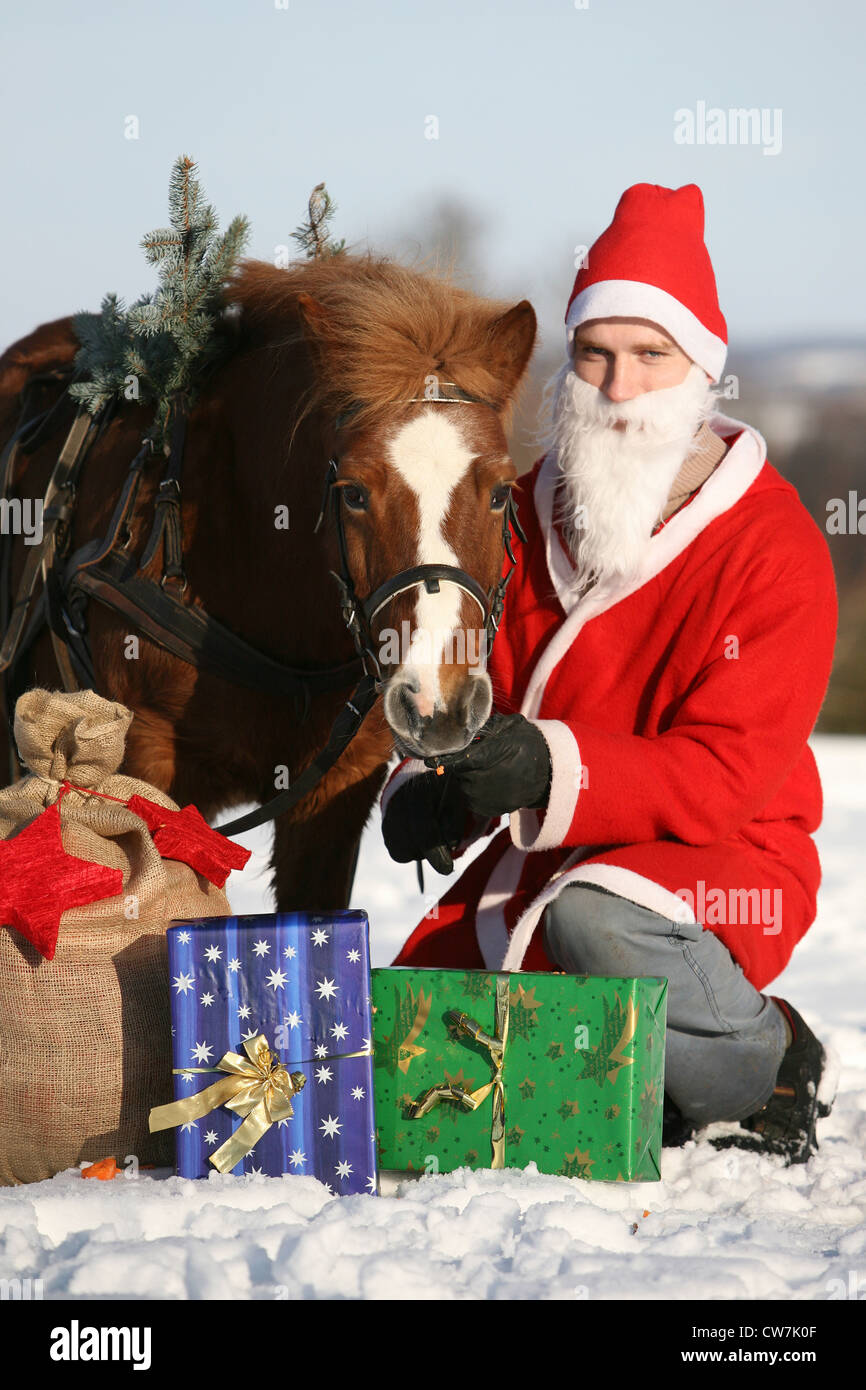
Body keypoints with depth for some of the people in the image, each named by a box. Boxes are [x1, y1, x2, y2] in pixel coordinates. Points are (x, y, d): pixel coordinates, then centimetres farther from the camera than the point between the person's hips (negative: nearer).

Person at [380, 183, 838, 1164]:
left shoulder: (773, 546, -14)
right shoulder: (530, 513, 5)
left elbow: (726, 771, -22)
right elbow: (479, 690, 11)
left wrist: (554, 769, -38)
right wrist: (431, 791, -14)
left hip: (721, 862, -6)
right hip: (541, 856, 6)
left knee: (591, 918, -39)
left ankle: (767, 1065, -11)